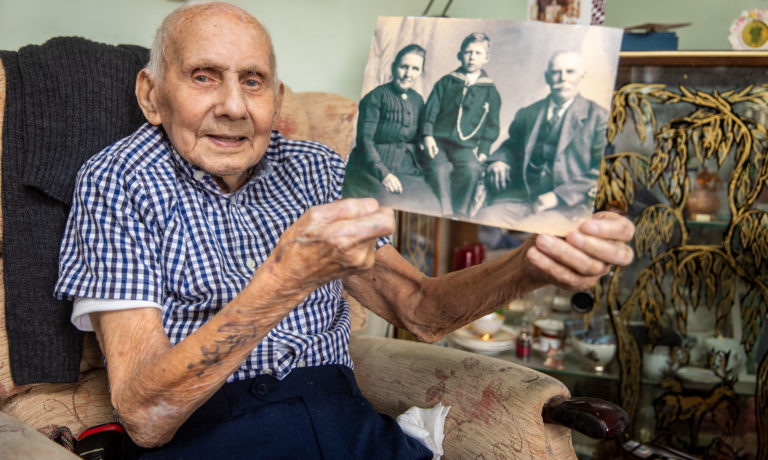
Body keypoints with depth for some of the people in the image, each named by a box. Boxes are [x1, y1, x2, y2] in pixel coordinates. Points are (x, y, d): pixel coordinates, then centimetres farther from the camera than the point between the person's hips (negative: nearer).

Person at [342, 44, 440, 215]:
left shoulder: (417, 101, 14)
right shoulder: (376, 97, -5)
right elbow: (365, 139, -11)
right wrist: (383, 173, -22)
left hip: (408, 170, 6)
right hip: (372, 170, -5)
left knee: (430, 207, -16)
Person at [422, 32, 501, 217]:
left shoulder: (490, 92, 16)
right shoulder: (446, 82, 15)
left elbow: (491, 126, 15)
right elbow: (431, 110, 10)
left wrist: (483, 151, 3)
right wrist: (428, 135, -5)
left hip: (466, 146, 0)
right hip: (439, 140, 0)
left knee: (471, 169, -33)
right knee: (439, 169, -32)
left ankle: (460, 213, -23)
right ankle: (445, 214, -30)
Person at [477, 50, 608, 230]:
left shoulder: (598, 117, 6)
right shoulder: (527, 114, 20)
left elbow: (602, 172, -1)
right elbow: (511, 146, 34)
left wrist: (558, 195, -13)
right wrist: (499, 160, 8)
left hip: (568, 204, -3)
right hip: (521, 199, 4)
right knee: (484, 218, -26)